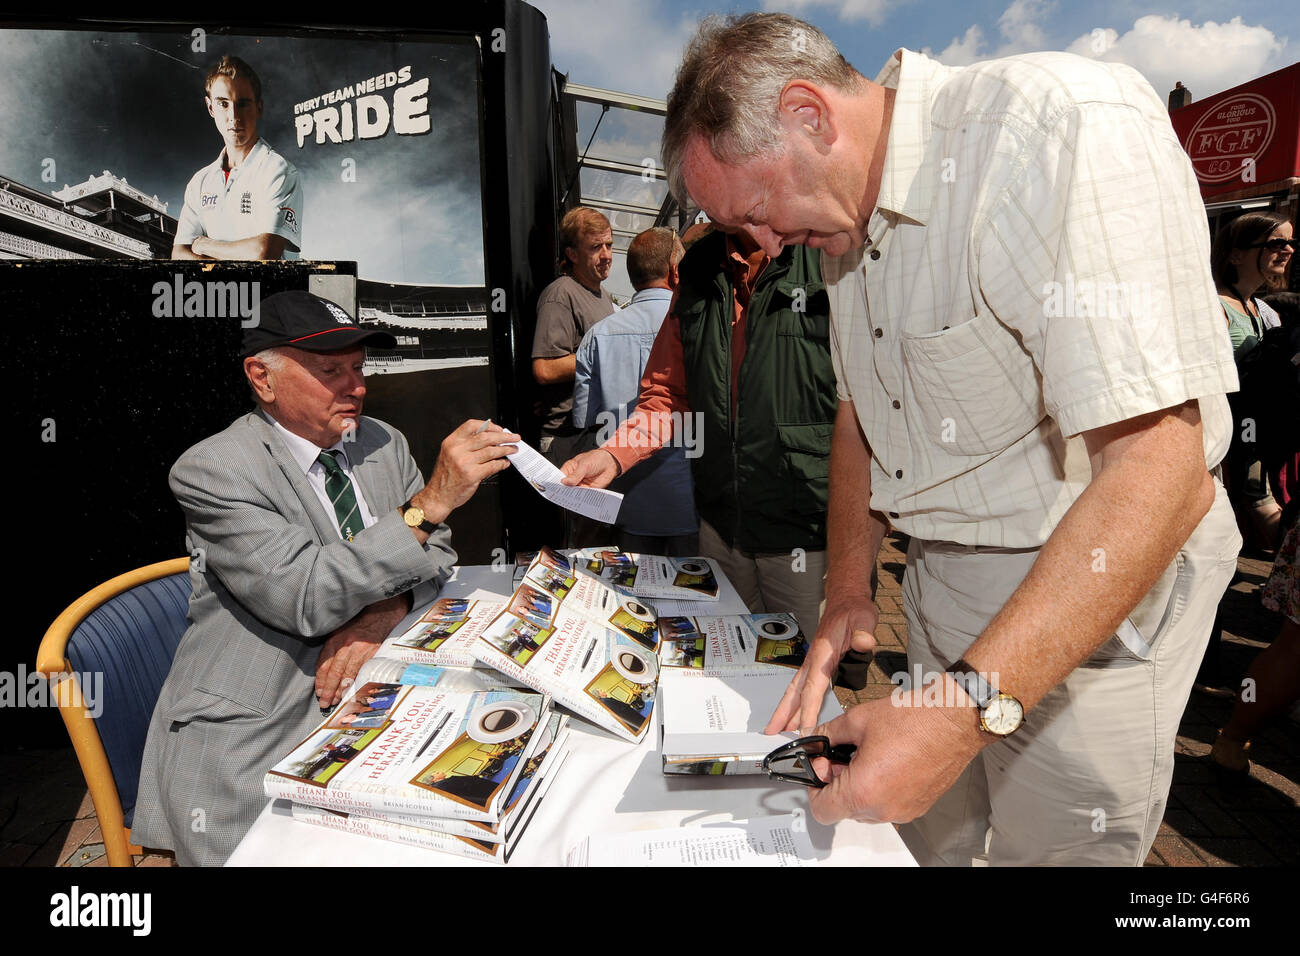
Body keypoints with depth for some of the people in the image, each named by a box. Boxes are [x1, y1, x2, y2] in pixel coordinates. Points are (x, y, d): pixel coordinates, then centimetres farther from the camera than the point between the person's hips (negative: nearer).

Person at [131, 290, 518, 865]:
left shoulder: (381, 443, 6)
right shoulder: (211, 471, -11)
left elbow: (433, 553, 11)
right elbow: (305, 597, -23)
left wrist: (383, 614, -12)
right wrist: (429, 503, -29)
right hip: (253, 737, -5)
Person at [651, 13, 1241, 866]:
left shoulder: (1067, 127, -24)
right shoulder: (846, 217, 4)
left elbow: (1159, 469, -30)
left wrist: (972, 703, -33)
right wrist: (847, 594, 5)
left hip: (1094, 596, -7)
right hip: (941, 575, 7)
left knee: (1053, 846, 9)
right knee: (927, 837, 17)